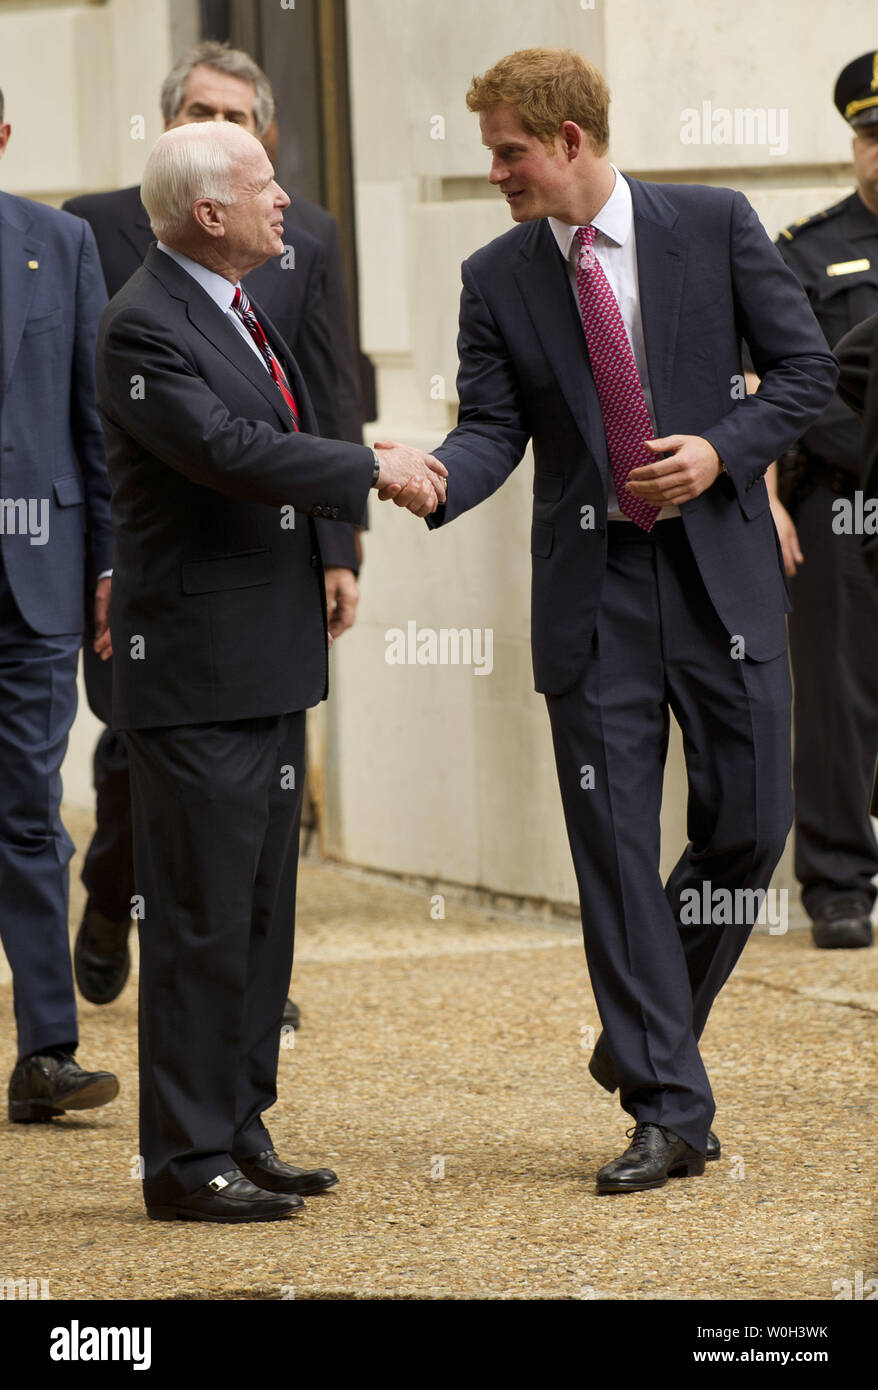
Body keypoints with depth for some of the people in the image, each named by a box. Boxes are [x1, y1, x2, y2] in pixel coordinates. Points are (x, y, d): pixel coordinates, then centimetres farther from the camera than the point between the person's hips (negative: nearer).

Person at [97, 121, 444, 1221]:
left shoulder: (237, 308, 14)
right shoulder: (145, 327, -16)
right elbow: (228, 449, -27)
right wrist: (373, 468, -19)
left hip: (266, 670, 10)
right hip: (196, 675, -10)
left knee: (261, 912, 15)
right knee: (201, 919, -5)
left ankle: (239, 1131, 23)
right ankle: (186, 1160, 0)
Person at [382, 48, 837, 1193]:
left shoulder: (715, 226, -1)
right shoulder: (498, 278, 3)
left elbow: (806, 366, 2)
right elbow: (494, 425, -3)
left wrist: (723, 449, -12)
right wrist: (436, 477, -24)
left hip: (720, 568, -1)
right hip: (593, 589, 1)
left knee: (748, 825, 0)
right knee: (615, 851, -3)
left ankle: (641, 1034, 25)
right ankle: (668, 1111, 2)